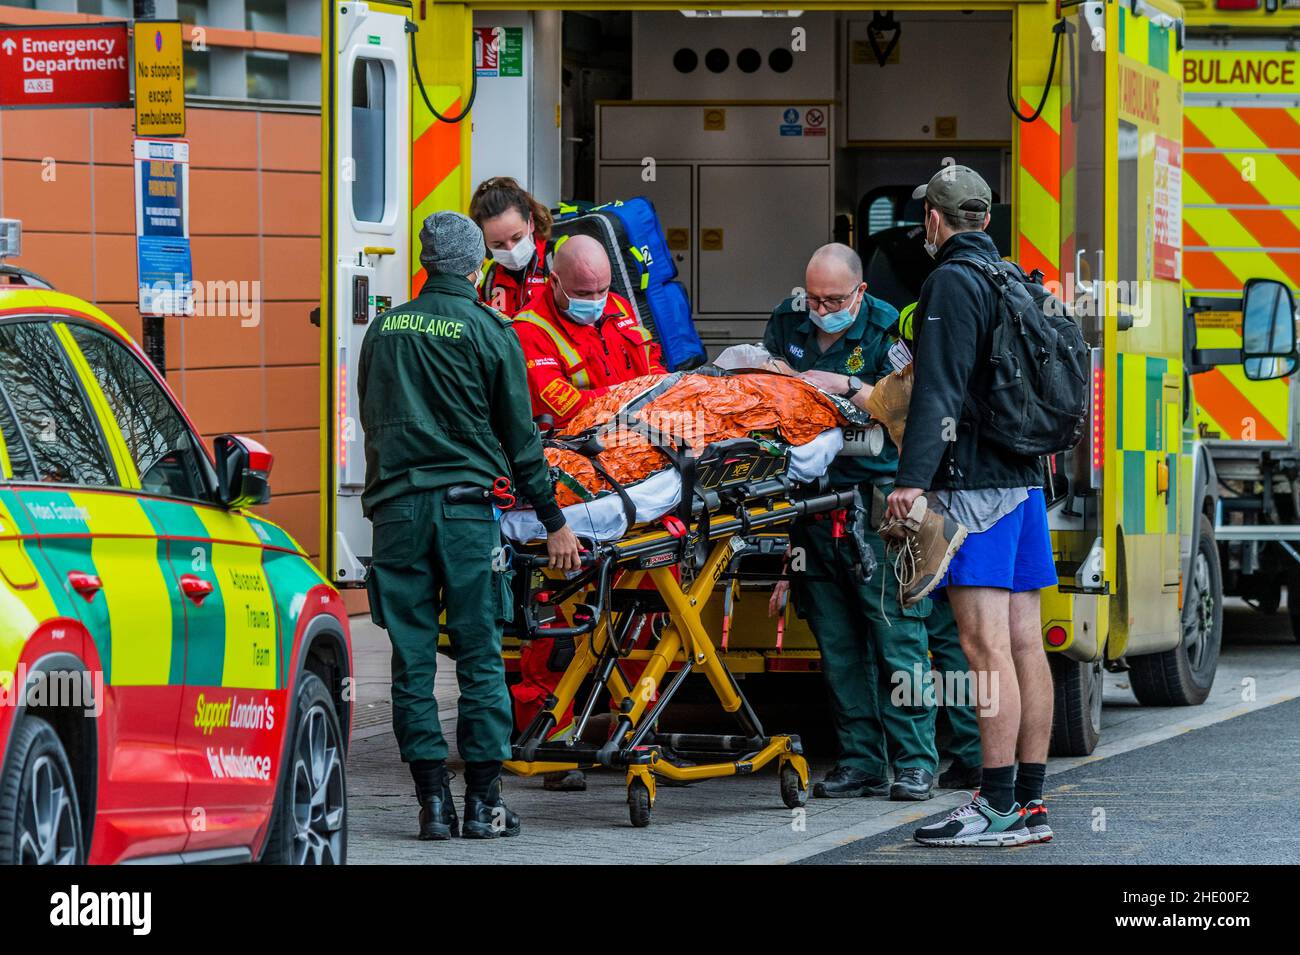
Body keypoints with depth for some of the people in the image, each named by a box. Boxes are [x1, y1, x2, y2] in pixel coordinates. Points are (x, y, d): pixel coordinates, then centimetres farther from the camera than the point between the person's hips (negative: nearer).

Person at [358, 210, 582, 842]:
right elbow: (519, 436, 2)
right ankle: (484, 804, 0)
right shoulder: (488, 331, 0)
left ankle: (433, 801, 0)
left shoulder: (383, 329, 10)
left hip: (395, 506, 3)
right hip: (464, 504, -3)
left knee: (412, 659, 3)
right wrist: (554, 520, 9)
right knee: (479, 656, 1)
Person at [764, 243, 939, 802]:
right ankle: (859, 761, 11)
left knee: (895, 633, -7)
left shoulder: (887, 328, -3)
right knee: (836, 640, 6)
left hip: (876, 497, -5)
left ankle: (915, 761, -4)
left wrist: (846, 387, -23)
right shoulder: (788, 322, 11)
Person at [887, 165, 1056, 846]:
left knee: (986, 645, -11)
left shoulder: (951, 284, -9)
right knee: (1024, 644, 8)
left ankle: (1000, 806, -14)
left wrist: (912, 478, -22)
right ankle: (1030, 802, 10)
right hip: (1025, 479, 9)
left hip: (975, 483, -9)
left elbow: (939, 391, -18)